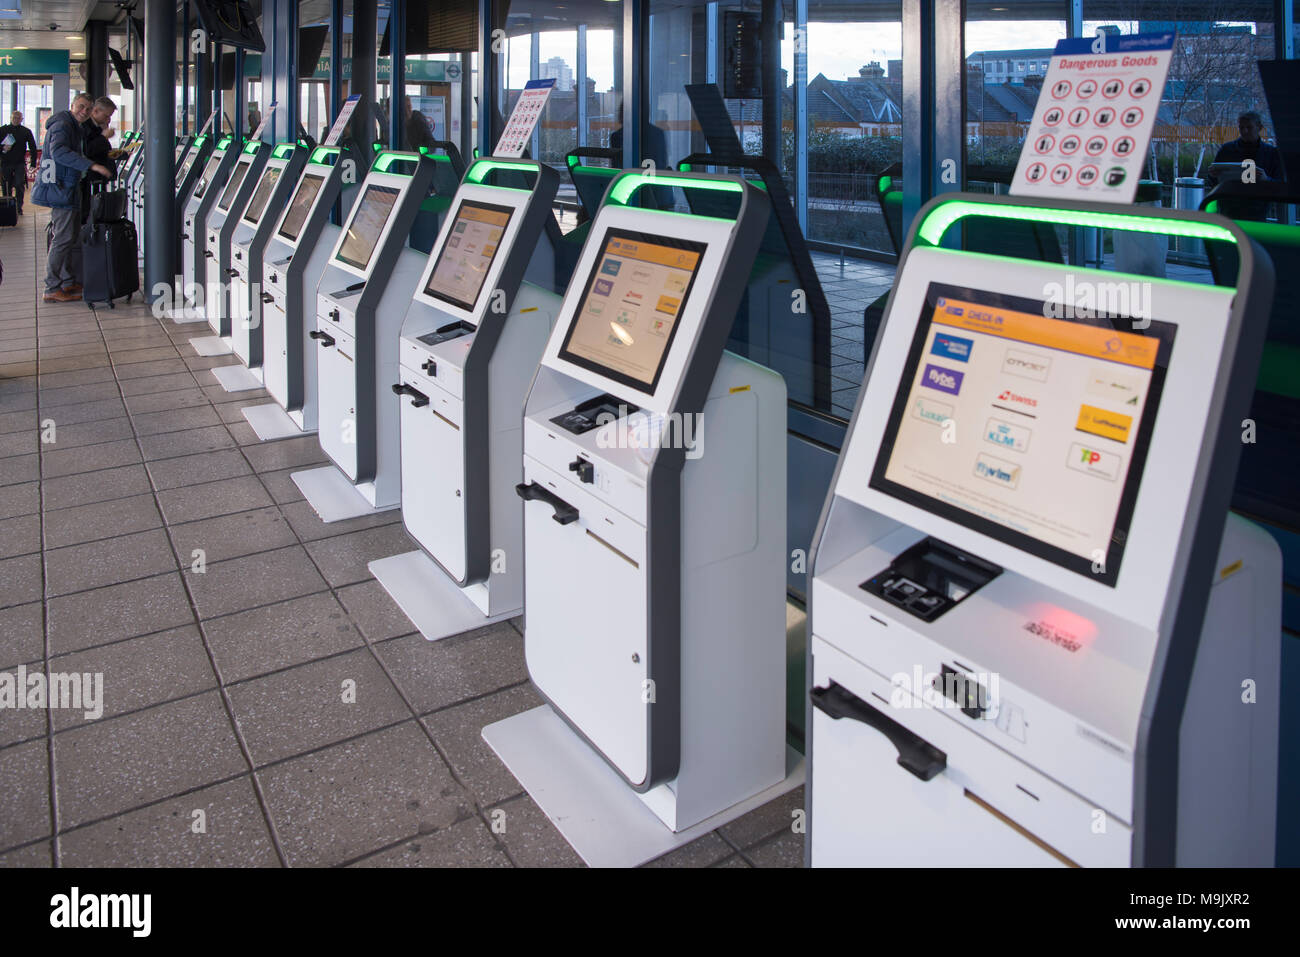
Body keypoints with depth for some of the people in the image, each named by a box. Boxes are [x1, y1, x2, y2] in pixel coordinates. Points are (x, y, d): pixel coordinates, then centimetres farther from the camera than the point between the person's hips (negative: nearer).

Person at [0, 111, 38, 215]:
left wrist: (33, 163, 0)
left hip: (19, 163, -1)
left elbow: (33, 148, 7)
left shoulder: (26, 131, 5)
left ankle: (19, 207, -1)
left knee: (19, 185, -10)